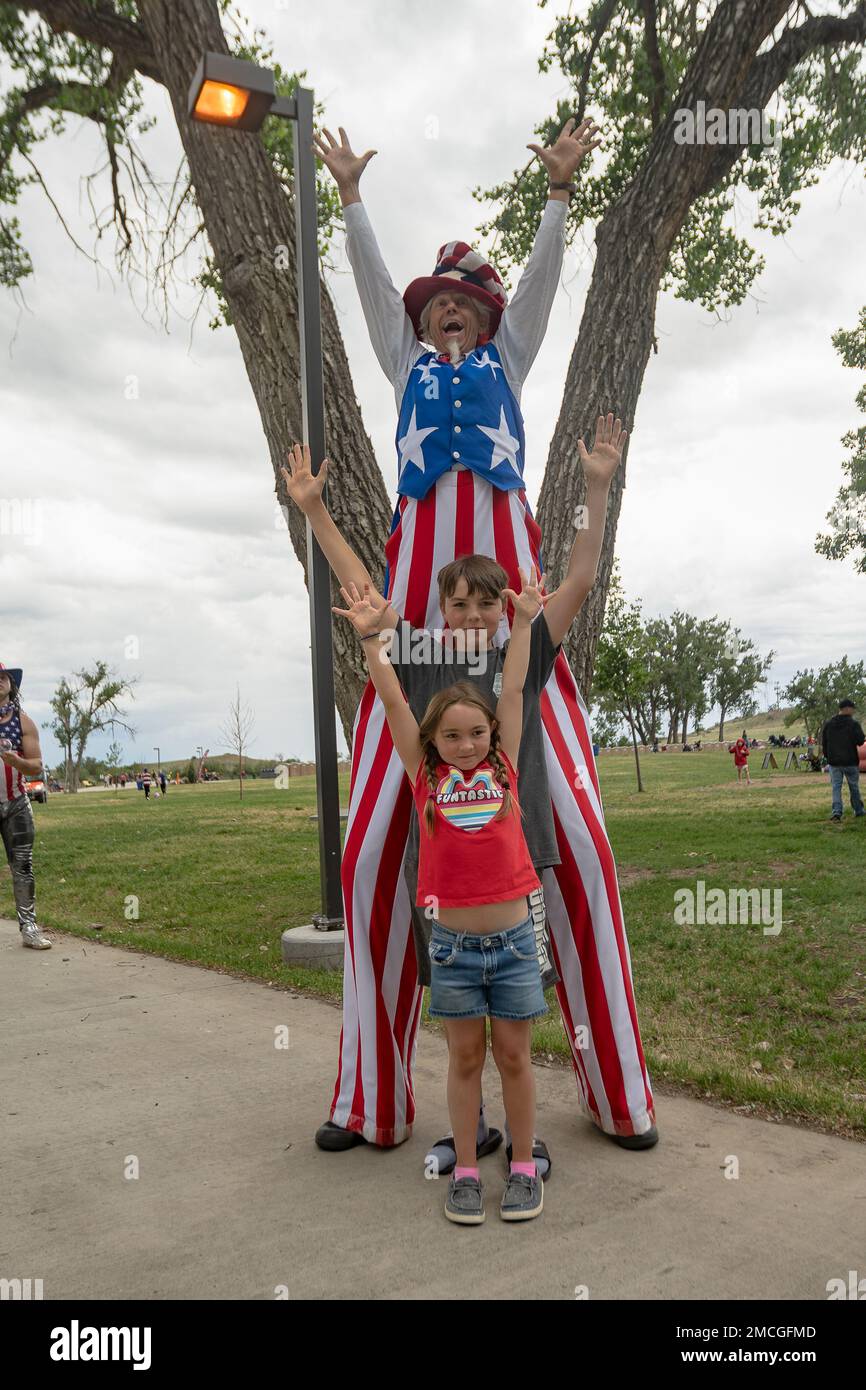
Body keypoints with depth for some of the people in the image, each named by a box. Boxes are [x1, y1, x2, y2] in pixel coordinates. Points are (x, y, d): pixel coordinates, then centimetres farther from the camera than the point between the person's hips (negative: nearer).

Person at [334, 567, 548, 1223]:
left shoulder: (503, 767, 1)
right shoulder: (426, 776, 0)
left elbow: (513, 692, 2)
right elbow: (394, 702, -4)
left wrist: (525, 621, 5)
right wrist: (370, 636, -8)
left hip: (513, 938, 0)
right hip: (453, 942, 0)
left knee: (513, 1054, 11)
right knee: (465, 1057, 11)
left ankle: (524, 1165, 27)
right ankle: (466, 1171, 25)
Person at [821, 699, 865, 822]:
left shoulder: (828, 724, 3)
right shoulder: (853, 723, -12)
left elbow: (823, 743, 8)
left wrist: (827, 756, 18)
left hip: (834, 762, 3)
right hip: (850, 761, -3)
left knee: (836, 787, 2)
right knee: (854, 787, 13)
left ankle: (836, 811, -12)